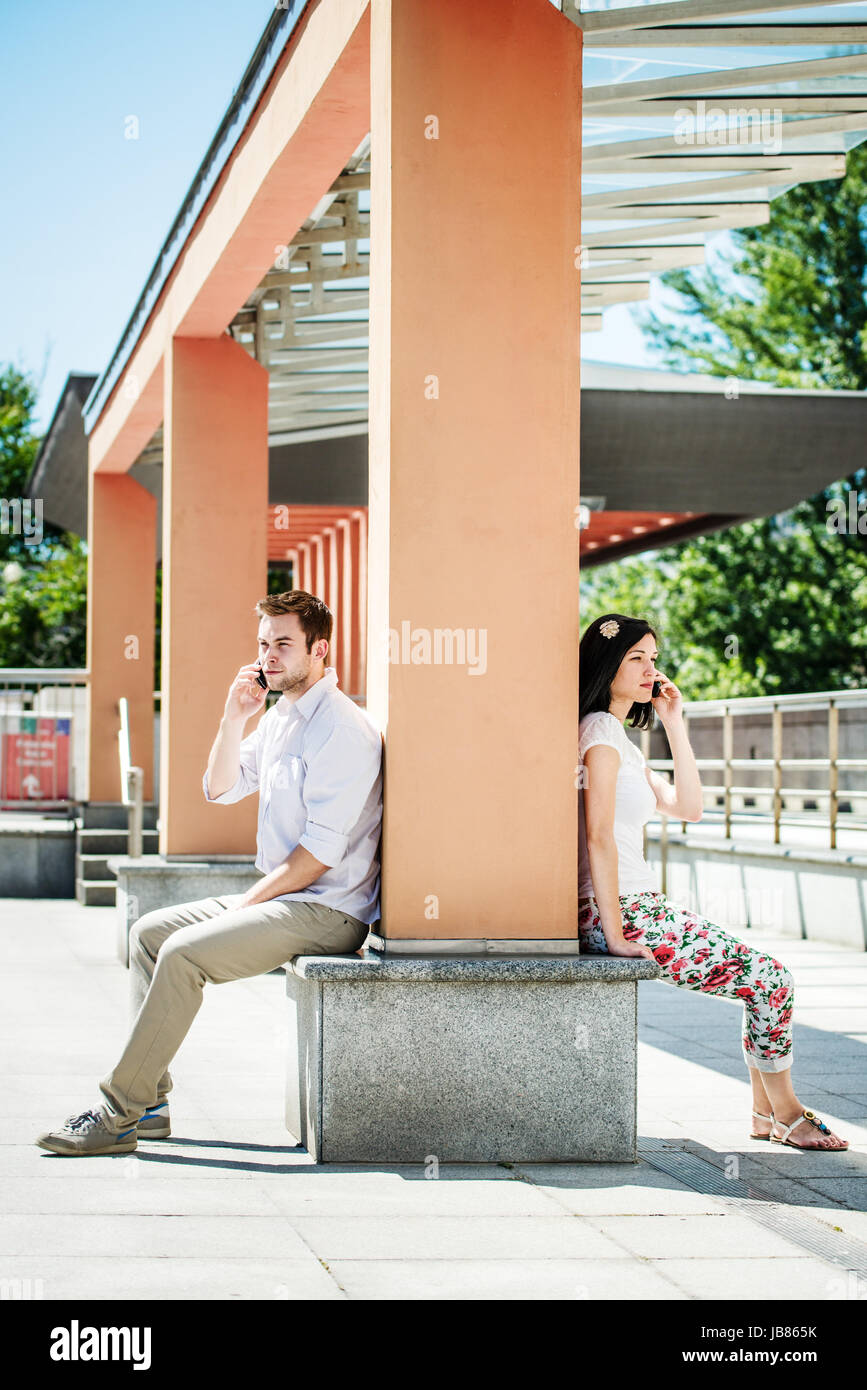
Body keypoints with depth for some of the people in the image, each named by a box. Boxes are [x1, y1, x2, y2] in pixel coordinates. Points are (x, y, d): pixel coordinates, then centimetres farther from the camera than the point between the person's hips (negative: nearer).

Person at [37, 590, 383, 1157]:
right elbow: (220, 788, 18)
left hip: (327, 911, -10)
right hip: (278, 897, 10)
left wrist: (246, 903, -14)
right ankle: (148, 1102, 3)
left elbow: (320, 852, -21)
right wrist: (234, 718, 3)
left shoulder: (342, 730, -17)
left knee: (183, 953, -23)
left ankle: (118, 1117, -17)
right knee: (150, 931, 7)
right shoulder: (281, 717, 14)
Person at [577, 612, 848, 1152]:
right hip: (626, 914, -10)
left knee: (764, 974, 10)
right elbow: (598, 836, -19)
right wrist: (614, 933, -22)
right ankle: (785, 1114, 7)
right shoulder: (602, 730, -12)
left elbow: (687, 807, 16)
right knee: (771, 979, -8)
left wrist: (675, 724, 11)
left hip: (639, 908, 10)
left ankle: (766, 1112, 14)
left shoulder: (619, 737, 20)